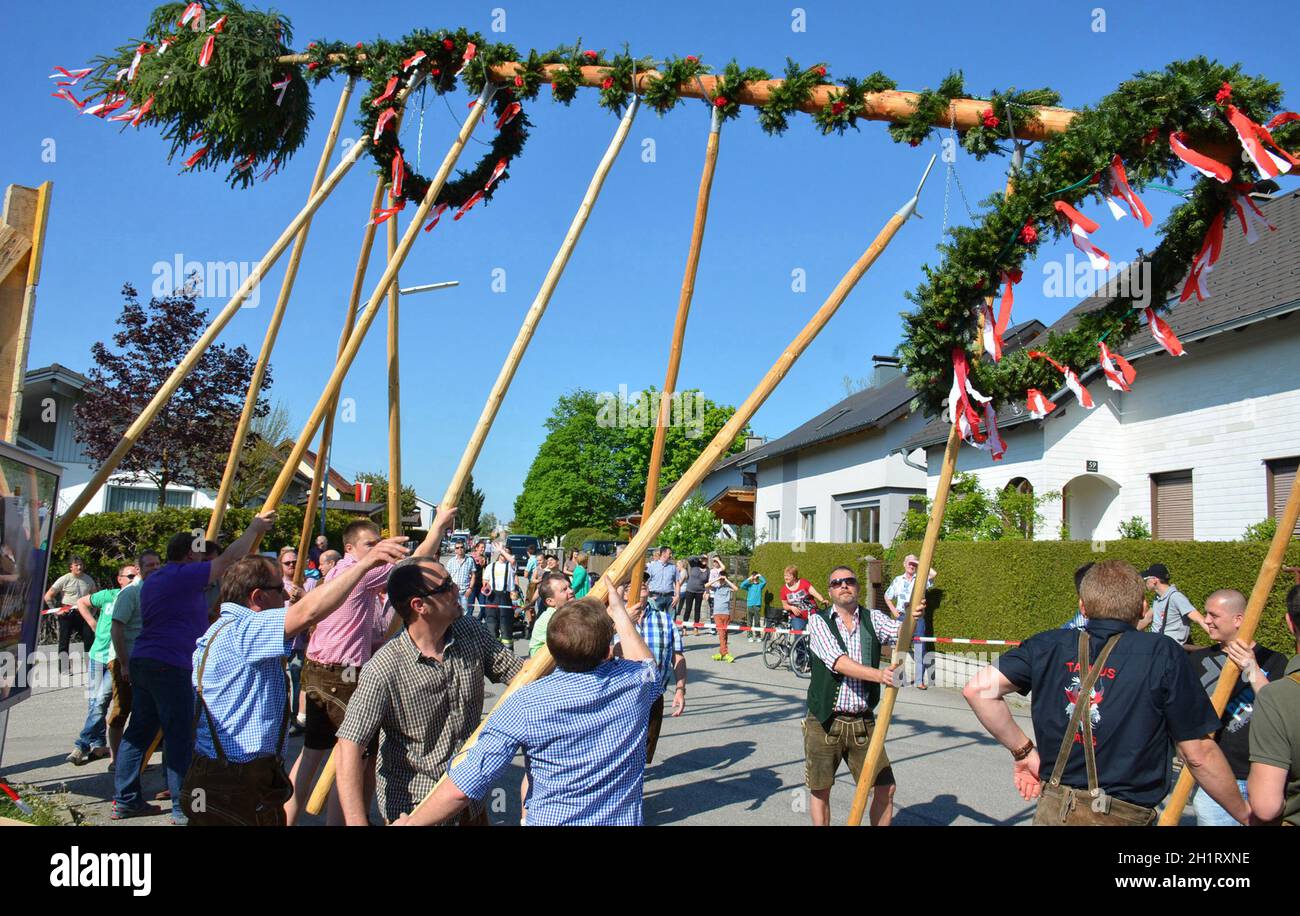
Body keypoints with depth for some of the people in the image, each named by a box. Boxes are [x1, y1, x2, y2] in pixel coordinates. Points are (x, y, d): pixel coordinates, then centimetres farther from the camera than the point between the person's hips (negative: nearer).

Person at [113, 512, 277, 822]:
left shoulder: (153, 581, 19)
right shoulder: (186, 575, -9)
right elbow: (231, 558, -10)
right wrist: (254, 527, 1)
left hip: (141, 661, 10)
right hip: (170, 667, -9)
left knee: (139, 732, 14)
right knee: (180, 738, -4)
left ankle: (125, 801, 20)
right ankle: (183, 809, -1)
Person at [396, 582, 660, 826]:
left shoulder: (524, 704, -24)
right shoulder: (634, 684, -15)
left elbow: (460, 789, -22)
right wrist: (620, 614, 19)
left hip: (550, 820, -3)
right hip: (624, 820, 3)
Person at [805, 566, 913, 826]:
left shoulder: (871, 619, 7)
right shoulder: (819, 621, -3)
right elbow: (838, 662, -17)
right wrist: (879, 675, -31)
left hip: (863, 723, 3)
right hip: (824, 722, -2)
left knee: (886, 788, 4)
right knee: (820, 791, 8)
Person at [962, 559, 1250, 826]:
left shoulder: (1048, 646, 0)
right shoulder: (1163, 655, -7)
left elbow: (978, 689, -7)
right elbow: (1199, 754, -4)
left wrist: (1022, 750, 3)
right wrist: (1244, 814, 11)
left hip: (1051, 811, 2)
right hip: (1125, 816, -2)